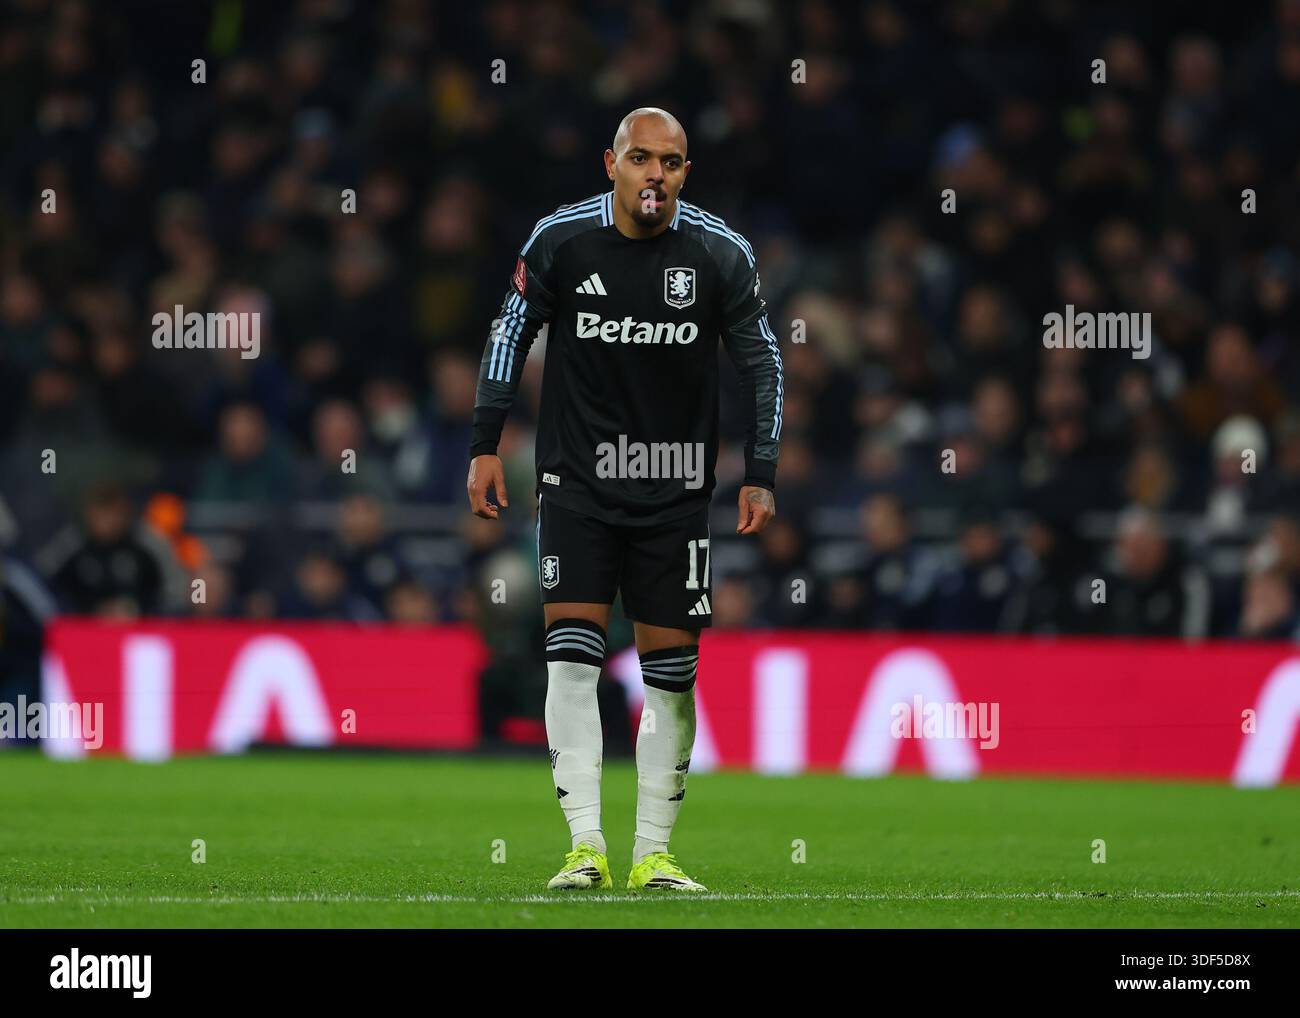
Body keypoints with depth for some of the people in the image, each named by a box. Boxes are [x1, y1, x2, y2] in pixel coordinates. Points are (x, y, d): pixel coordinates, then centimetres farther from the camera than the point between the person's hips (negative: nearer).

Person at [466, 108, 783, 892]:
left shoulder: (721, 255, -5)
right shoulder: (560, 240, -6)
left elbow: (761, 362, 4)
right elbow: (511, 336, 6)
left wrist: (761, 475, -2)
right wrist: (486, 447, 3)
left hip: (676, 488, 1)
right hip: (577, 476, -1)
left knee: (671, 665, 1)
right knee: (572, 651, -12)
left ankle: (653, 854, 9)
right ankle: (586, 847, -14)